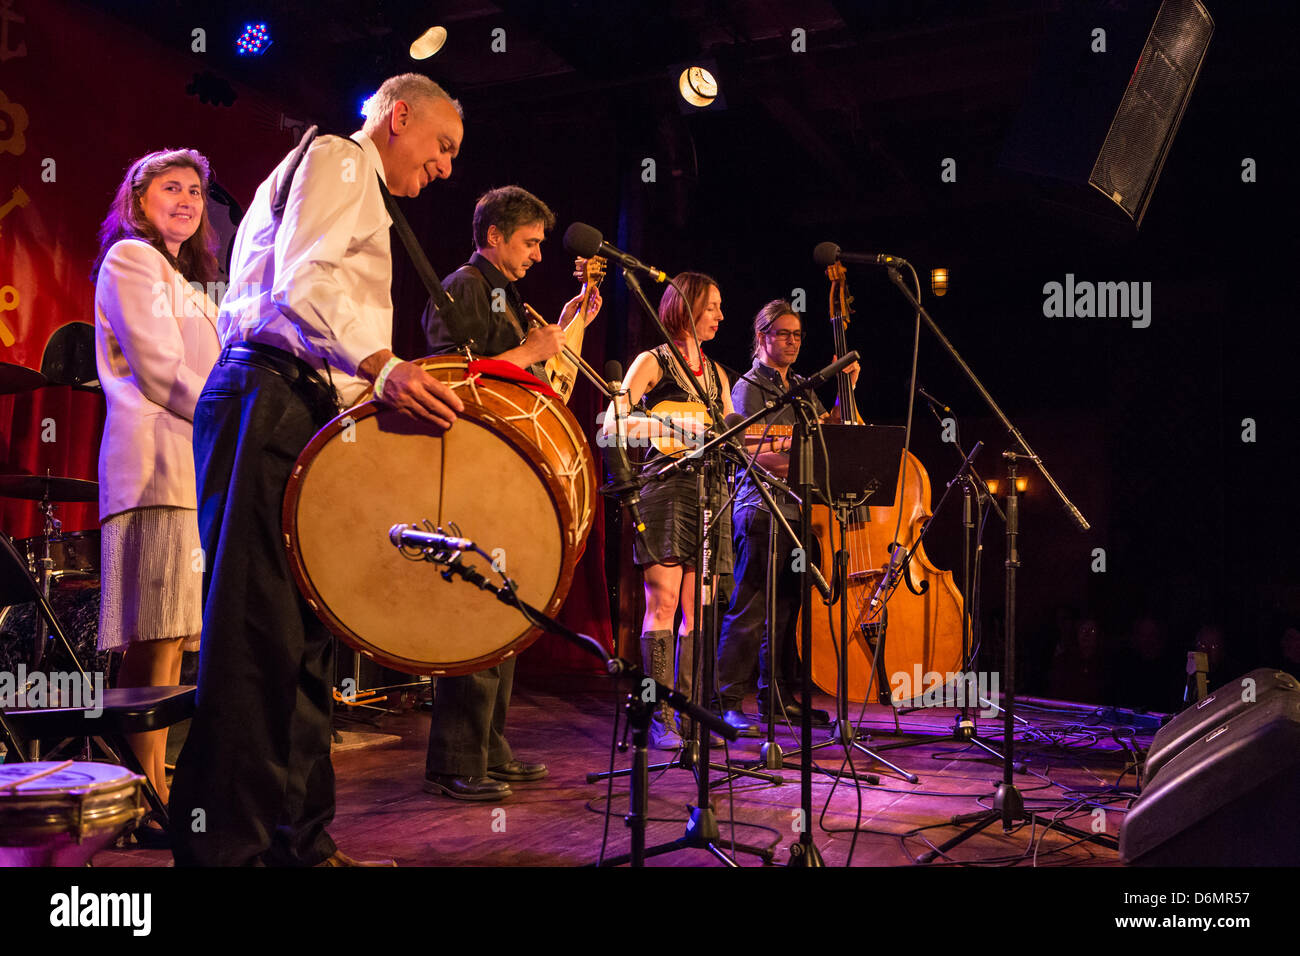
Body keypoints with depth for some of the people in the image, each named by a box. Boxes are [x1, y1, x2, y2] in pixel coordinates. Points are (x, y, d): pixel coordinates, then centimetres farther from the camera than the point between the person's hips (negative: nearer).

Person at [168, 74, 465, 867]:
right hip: (270, 401, -10)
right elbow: (303, 279, -15)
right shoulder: (338, 158, 3)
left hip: (306, 413, 10)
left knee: (303, 632, 7)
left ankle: (298, 841, 13)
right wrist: (380, 364, -31)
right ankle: (224, 845, -10)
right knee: (260, 632, -13)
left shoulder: (363, 195, 33)